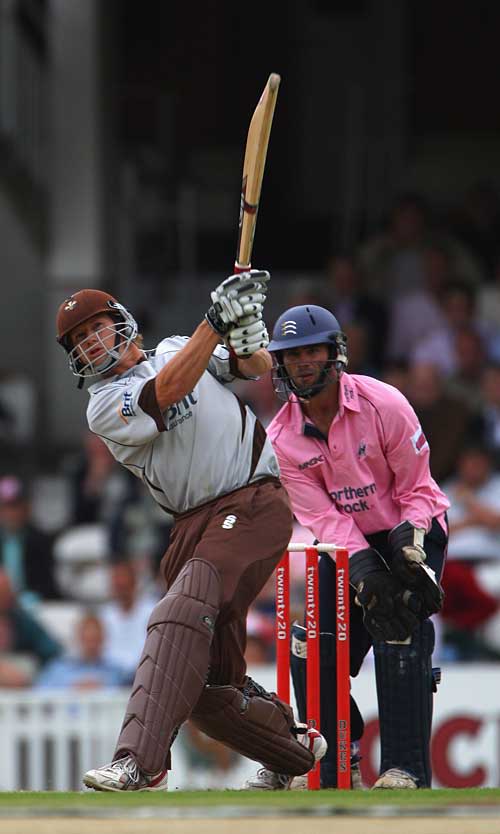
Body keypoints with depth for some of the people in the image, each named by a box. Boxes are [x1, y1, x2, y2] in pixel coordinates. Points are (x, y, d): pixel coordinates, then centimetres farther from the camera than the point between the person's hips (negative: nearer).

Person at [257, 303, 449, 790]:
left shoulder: (383, 405, -18)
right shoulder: (281, 437, -8)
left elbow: (416, 490, -12)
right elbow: (323, 516, -14)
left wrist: (408, 548, -29)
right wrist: (365, 569, -29)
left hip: (412, 530, -4)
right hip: (346, 545, 4)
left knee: (400, 635, -23)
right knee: (312, 650, -6)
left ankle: (406, 767, -22)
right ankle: (333, 768, 10)